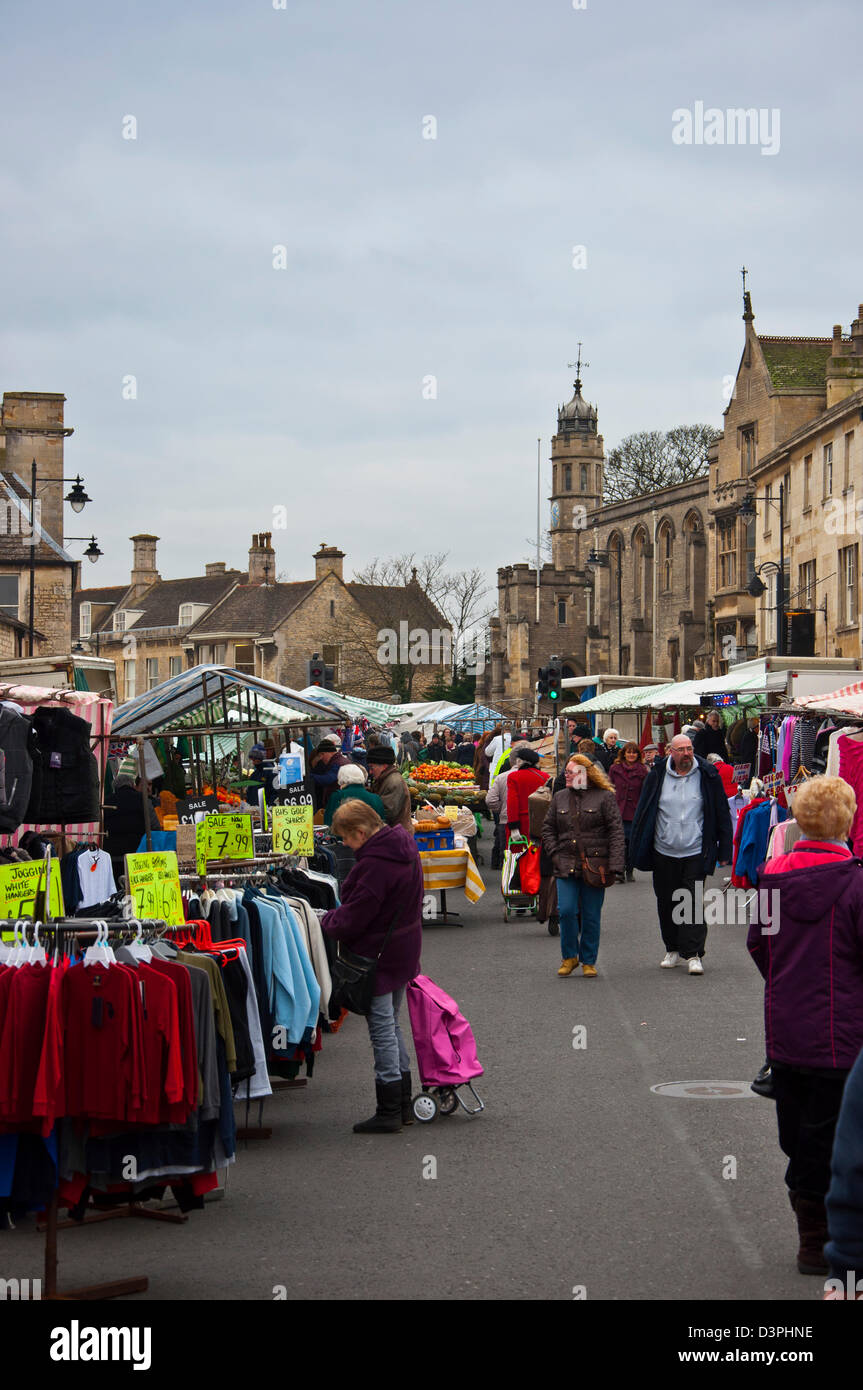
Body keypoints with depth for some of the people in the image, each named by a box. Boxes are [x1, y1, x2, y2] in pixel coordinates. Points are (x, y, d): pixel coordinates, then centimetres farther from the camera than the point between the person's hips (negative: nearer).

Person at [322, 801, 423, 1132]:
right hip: (404, 948, 10)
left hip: (378, 955, -10)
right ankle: (402, 1105, 25)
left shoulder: (374, 864, -25)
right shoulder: (404, 849, 6)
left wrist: (322, 925, -3)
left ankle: (389, 1112, 4)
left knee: (382, 1030, -2)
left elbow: (354, 917, -22)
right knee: (391, 1025, 19)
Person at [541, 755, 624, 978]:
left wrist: (614, 865, -11)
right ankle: (569, 957, 9)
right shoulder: (560, 798, 13)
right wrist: (555, 854, 2)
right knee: (566, 911, -9)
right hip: (566, 867, 3)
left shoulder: (605, 797, 0)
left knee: (591, 916, 2)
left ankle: (588, 961, 15)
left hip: (594, 866, -3)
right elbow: (548, 829, 18)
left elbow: (616, 832, -4)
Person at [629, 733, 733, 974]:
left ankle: (693, 954, -5)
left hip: (695, 854, -2)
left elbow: (722, 815, 4)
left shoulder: (707, 776, -1)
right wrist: (638, 850, 6)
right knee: (666, 904, 10)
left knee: (693, 904, -7)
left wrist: (724, 850, 3)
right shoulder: (657, 776, 2)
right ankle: (673, 949, 25)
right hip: (664, 853, 2)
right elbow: (643, 813, 9)